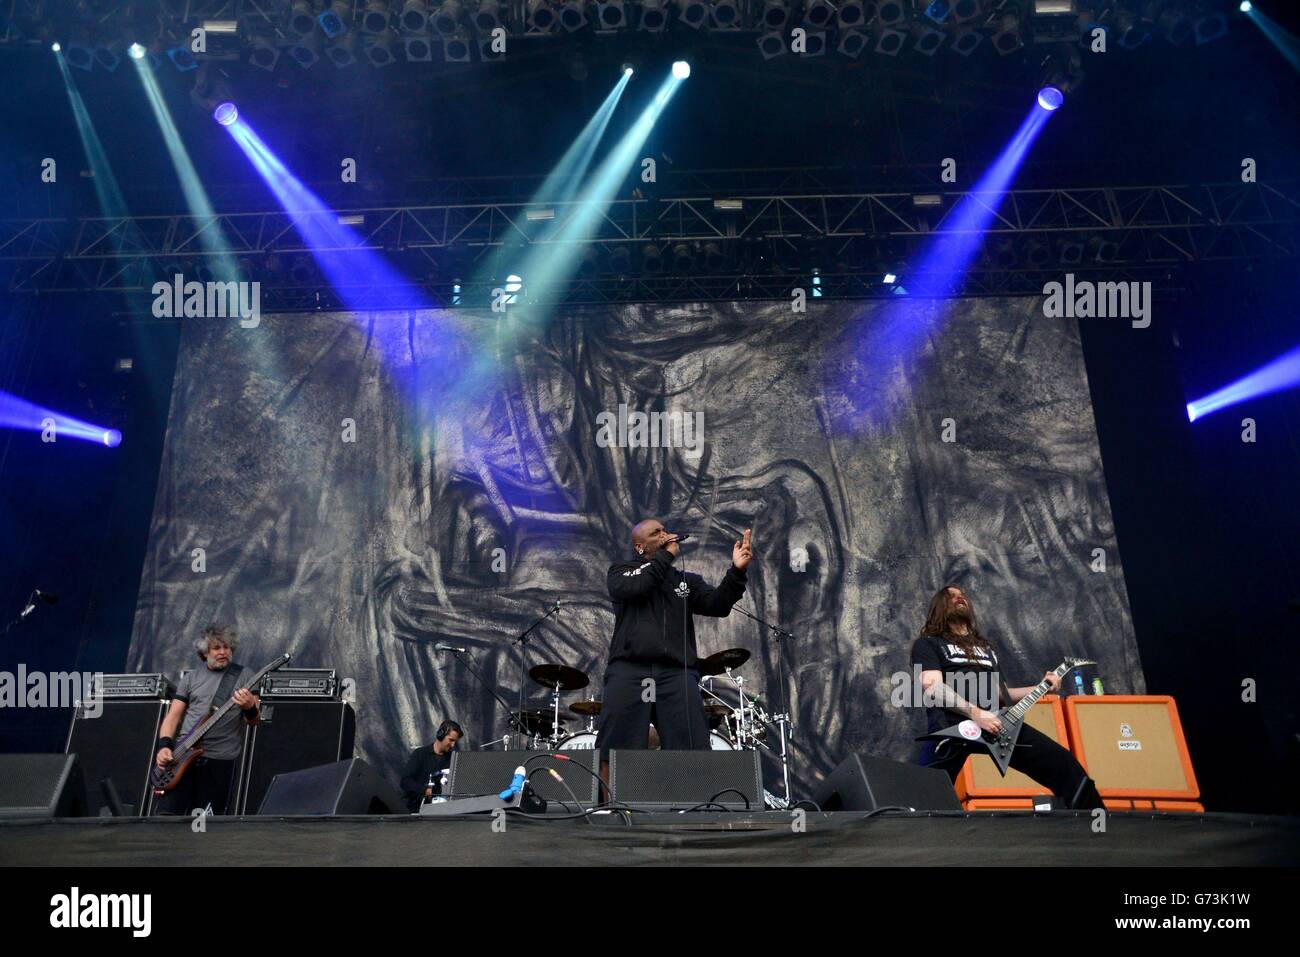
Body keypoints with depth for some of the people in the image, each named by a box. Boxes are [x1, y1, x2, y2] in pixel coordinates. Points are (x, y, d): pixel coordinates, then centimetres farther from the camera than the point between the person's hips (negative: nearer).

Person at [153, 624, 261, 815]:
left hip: (221, 760, -2)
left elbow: (253, 720, 2)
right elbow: (173, 716, 8)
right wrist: (164, 746, -10)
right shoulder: (191, 677, 10)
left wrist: (250, 708, -23)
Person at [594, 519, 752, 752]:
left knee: (694, 749, -9)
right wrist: (667, 555, 1)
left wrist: (736, 571, -10)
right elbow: (629, 588, -6)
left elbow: (717, 605, 6)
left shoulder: (687, 580, 23)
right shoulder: (621, 570, 18)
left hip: (677, 672, 2)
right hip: (629, 670, -2)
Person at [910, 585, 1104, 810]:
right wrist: (976, 714, -18)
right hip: (952, 724, -5)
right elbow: (933, 688, -6)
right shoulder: (928, 643, 12)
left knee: (1063, 763, -3)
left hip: (998, 723, 6)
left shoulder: (985, 646, 34)